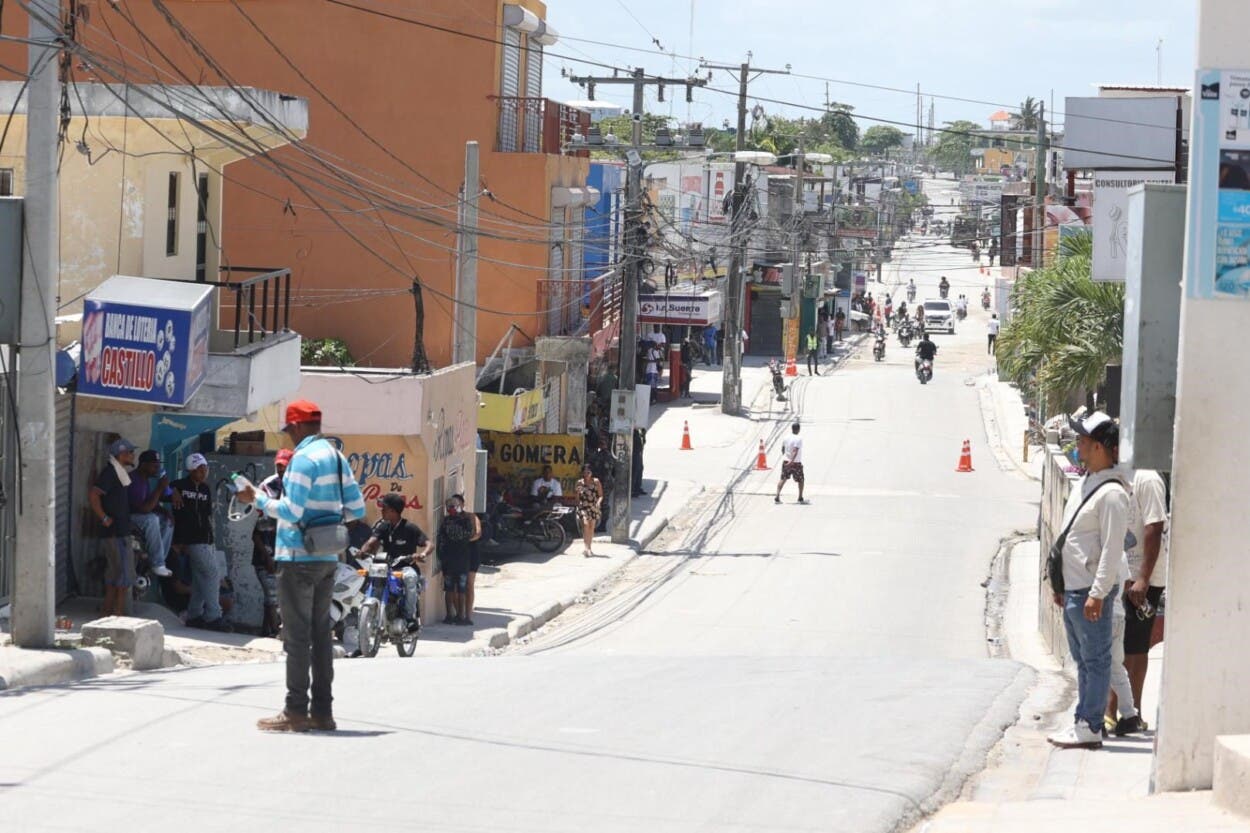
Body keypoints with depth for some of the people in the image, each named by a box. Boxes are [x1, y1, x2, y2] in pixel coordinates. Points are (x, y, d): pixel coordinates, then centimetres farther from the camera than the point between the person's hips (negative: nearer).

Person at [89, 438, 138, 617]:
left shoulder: (119, 473, 15)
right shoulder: (110, 473, -15)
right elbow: (93, 495, -25)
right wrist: (104, 518, -21)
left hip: (120, 532, 10)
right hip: (116, 534, -10)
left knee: (113, 576, 12)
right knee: (125, 576, -8)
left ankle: (107, 613, 16)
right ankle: (119, 614, -7)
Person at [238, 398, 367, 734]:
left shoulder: (304, 458, -14)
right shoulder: (338, 458, 12)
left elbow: (291, 511, -19)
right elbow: (357, 509, 13)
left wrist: (257, 499, -7)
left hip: (299, 557, -8)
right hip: (328, 558, 8)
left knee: (297, 634, -5)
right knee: (320, 632, 11)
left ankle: (296, 712, -5)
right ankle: (322, 710, 12)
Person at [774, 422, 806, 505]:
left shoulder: (786, 438, 4)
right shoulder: (799, 439, -15)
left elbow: (782, 449, 18)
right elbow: (795, 451, -26)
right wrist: (792, 461, -32)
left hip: (785, 461, 5)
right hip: (796, 462, -5)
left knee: (783, 479, 6)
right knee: (800, 480, 13)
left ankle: (777, 497, -5)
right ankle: (800, 498, 18)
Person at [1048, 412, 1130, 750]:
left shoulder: (1111, 494, -17)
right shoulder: (1085, 484, 14)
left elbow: (1112, 548, -20)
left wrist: (1097, 593, -23)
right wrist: (1062, 584, 22)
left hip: (1091, 592, -10)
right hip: (1072, 588, 10)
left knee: (1095, 660, -4)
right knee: (1082, 659, 14)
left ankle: (1090, 728, -2)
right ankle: (1084, 722, 20)